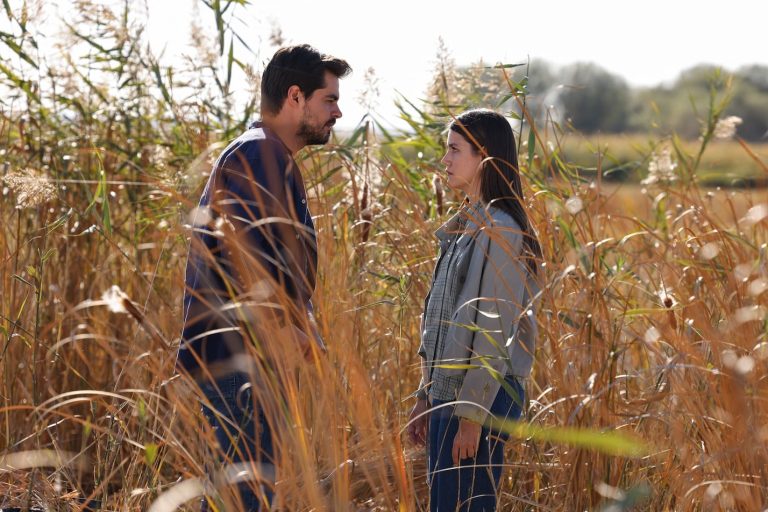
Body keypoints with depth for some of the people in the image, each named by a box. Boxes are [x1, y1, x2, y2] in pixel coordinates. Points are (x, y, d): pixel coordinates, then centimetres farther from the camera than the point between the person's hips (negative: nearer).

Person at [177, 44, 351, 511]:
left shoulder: (276, 160, 20)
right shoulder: (256, 156, -14)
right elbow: (245, 255, -24)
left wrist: (302, 327, 11)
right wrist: (283, 332, -19)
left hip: (252, 354, 11)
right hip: (238, 354, -11)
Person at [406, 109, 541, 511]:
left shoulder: (499, 231, -13)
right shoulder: (465, 225, 15)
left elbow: (495, 331, -17)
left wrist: (472, 413, -18)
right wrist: (426, 395, 18)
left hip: (480, 398, -9)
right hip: (447, 393, 9)